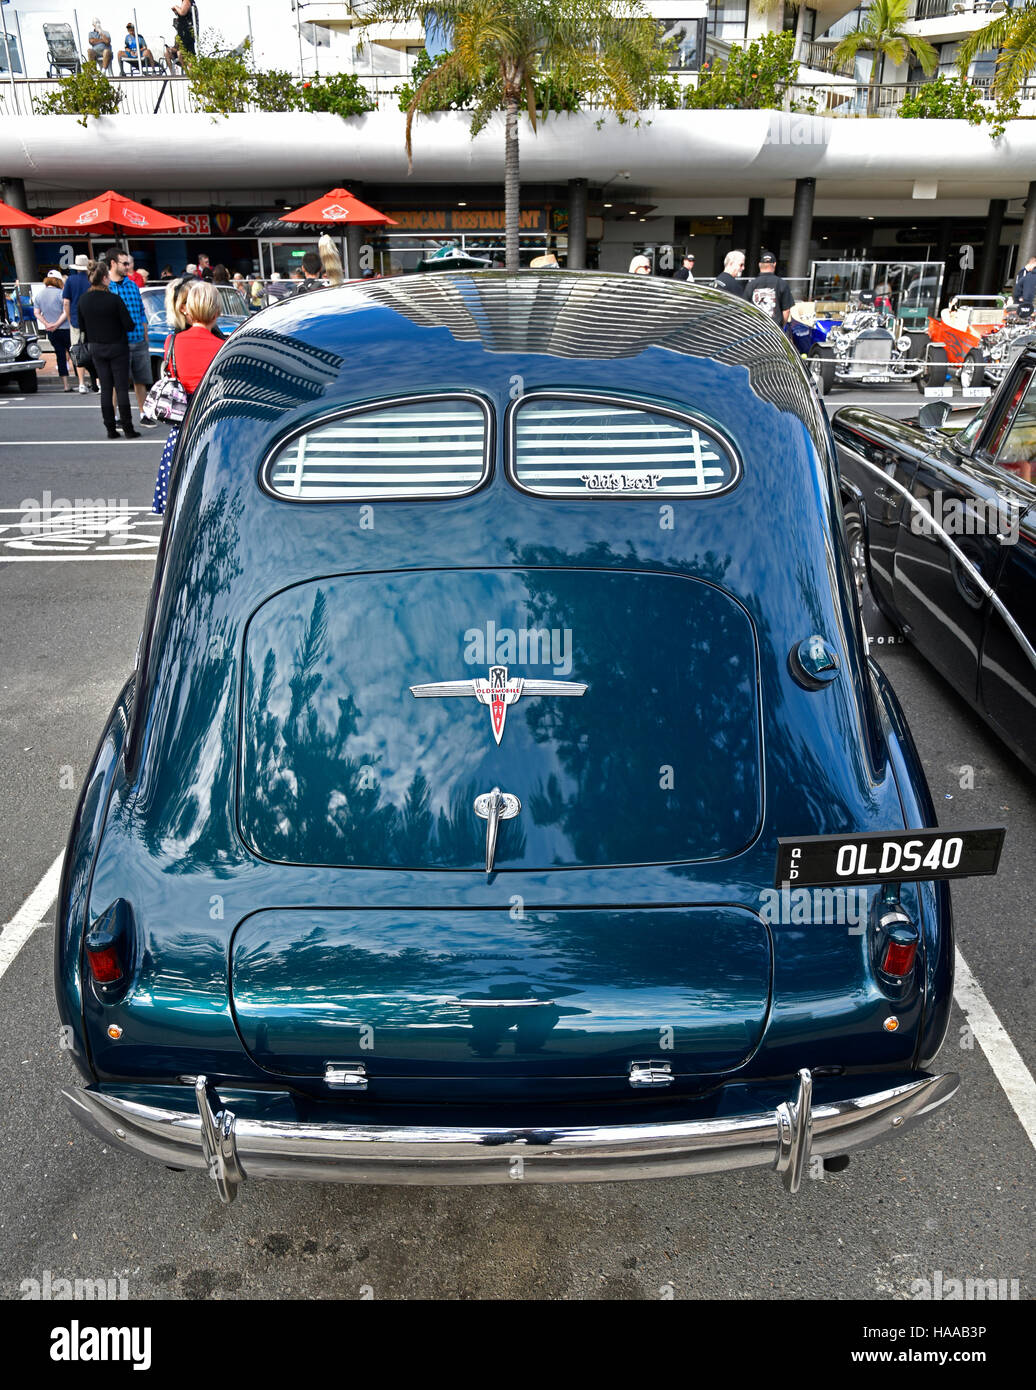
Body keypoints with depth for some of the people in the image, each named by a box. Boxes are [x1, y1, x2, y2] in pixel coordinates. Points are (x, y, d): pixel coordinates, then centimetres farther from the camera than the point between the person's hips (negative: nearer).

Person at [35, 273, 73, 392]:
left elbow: (37, 313, 5)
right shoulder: (61, 293, -9)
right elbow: (66, 311, -16)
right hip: (65, 328, -4)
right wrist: (57, 324, -12)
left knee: (60, 356, 8)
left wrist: (47, 324, -4)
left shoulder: (39, 294, 8)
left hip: (50, 332, 4)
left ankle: (65, 384, 6)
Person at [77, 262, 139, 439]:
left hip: (96, 349, 5)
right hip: (117, 348, -4)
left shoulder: (83, 300, -1)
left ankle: (110, 429, 9)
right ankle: (127, 428, 1)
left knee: (105, 389, 9)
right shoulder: (115, 299, -18)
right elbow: (129, 326, -15)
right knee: (122, 388, 1)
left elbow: (82, 326, 8)